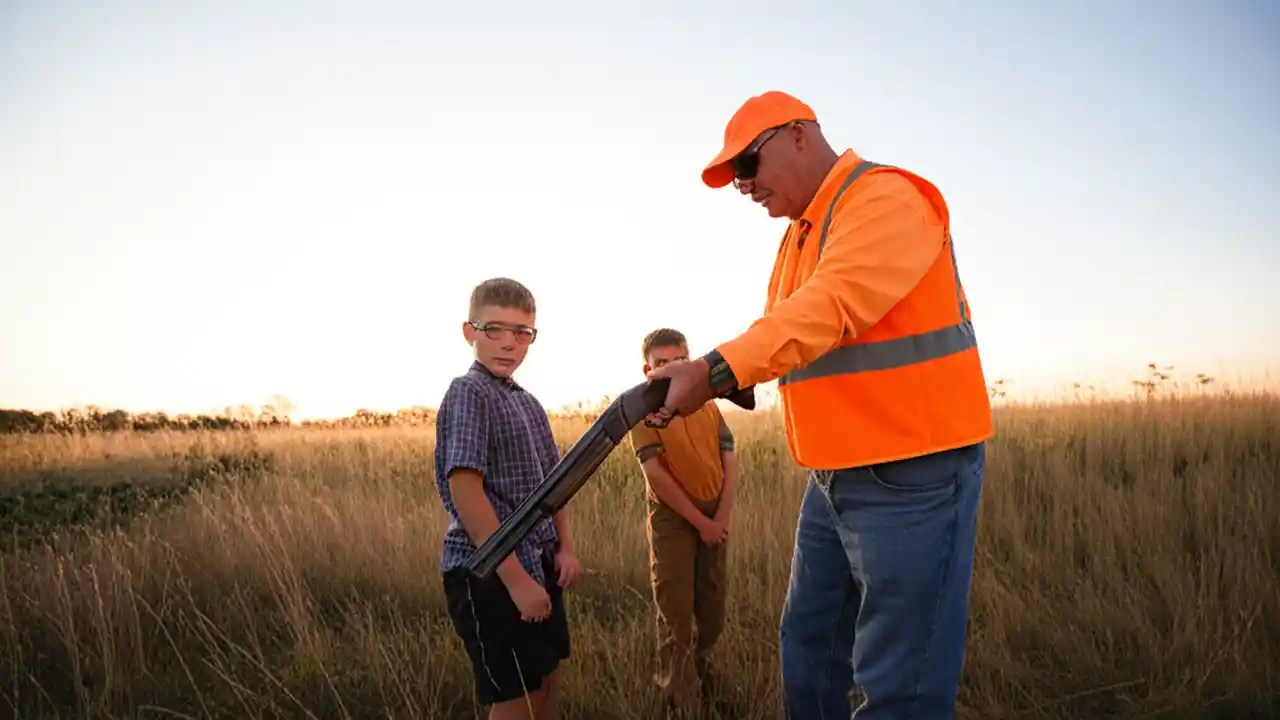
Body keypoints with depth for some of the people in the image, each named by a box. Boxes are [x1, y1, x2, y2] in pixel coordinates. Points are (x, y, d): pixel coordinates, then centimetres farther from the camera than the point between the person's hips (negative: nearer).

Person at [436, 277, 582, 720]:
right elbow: (464, 490, -22)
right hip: (488, 572, -8)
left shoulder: (529, 404, 11)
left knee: (548, 682, 18)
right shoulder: (468, 392, -14)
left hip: (537, 565, 8)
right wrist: (515, 578, -22)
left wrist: (565, 547, 6)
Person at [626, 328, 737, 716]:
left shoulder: (708, 405, 6)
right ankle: (683, 698, 16)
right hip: (672, 518, -4)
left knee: (713, 605, 12)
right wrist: (698, 520, -14)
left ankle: (695, 667, 36)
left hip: (715, 516, 5)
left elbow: (729, 458, 4)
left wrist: (722, 515, -8)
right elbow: (655, 473, -14)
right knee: (676, 611, 2)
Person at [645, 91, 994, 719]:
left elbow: (830, 310, -28)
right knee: (809, 650, 20)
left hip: (913, 473, -9)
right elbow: (777, 330, 11)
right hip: (833, 475, 10)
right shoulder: (800, 234, 17)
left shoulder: (885, 198, -14)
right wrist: (696, 377, -6)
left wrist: (715, 370, -36)